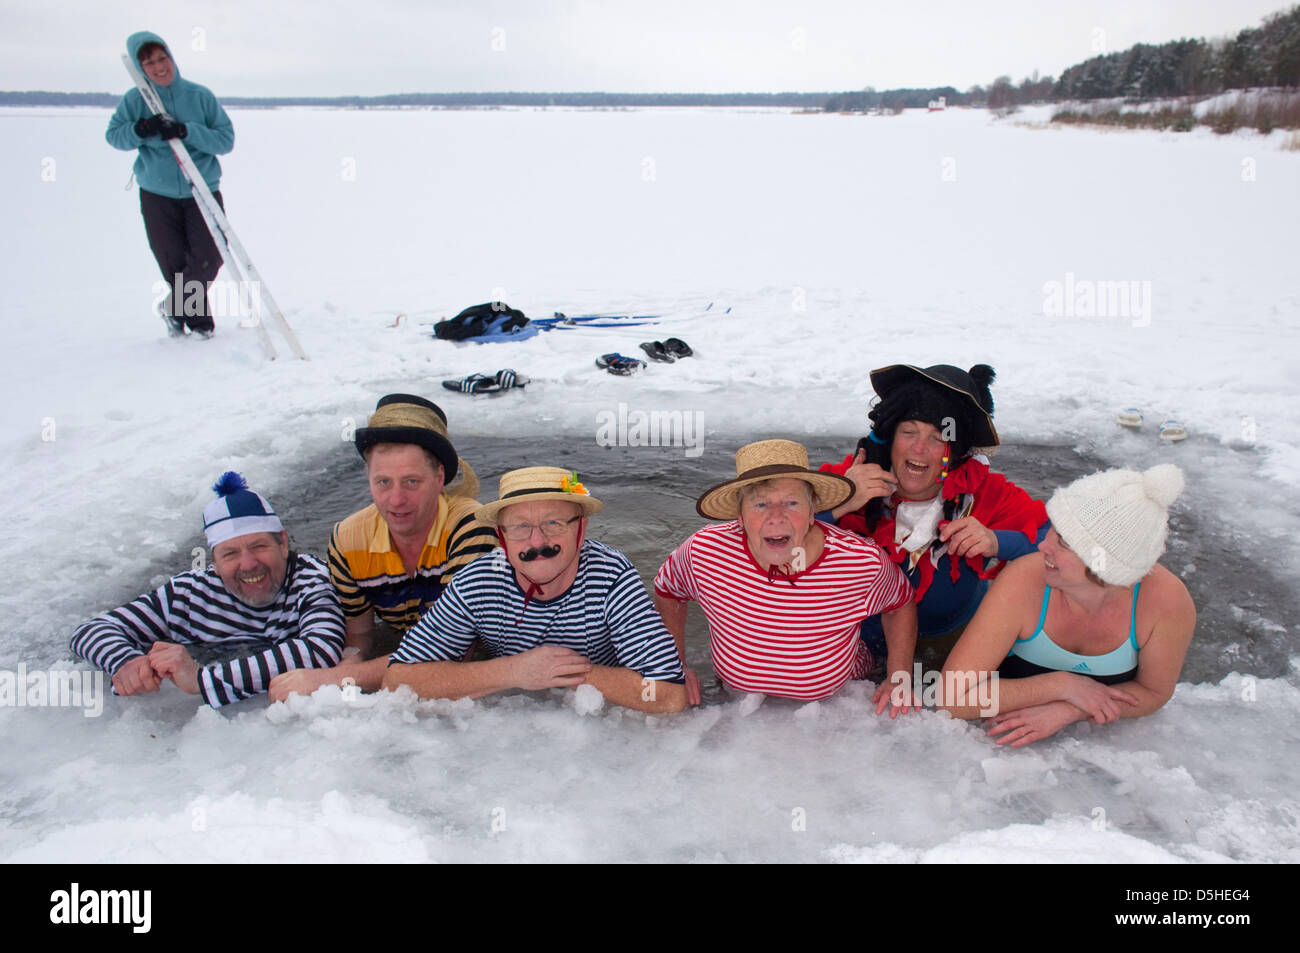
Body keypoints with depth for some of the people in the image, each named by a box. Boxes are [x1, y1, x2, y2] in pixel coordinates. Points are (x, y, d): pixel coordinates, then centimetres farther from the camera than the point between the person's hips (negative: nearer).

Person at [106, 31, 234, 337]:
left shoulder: (200, 95, -4)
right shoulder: (135, 100, -1)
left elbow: (226, 139, -8)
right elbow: (113, 135, 2)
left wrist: (186, 131, -22)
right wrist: (140, 130, -18)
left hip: (203, 193, -1)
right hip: (157, 196, 1)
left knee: (208, 258, -10)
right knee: (173, 264, 2)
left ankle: (175, 308, 17)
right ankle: (198, 319, 25)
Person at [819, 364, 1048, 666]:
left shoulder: (982, 492, -20)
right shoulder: (849, 479, -25)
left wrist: (997, 542, -38)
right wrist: (837, 505, -45)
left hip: (953, 631, 2)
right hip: (869, 629, -1)